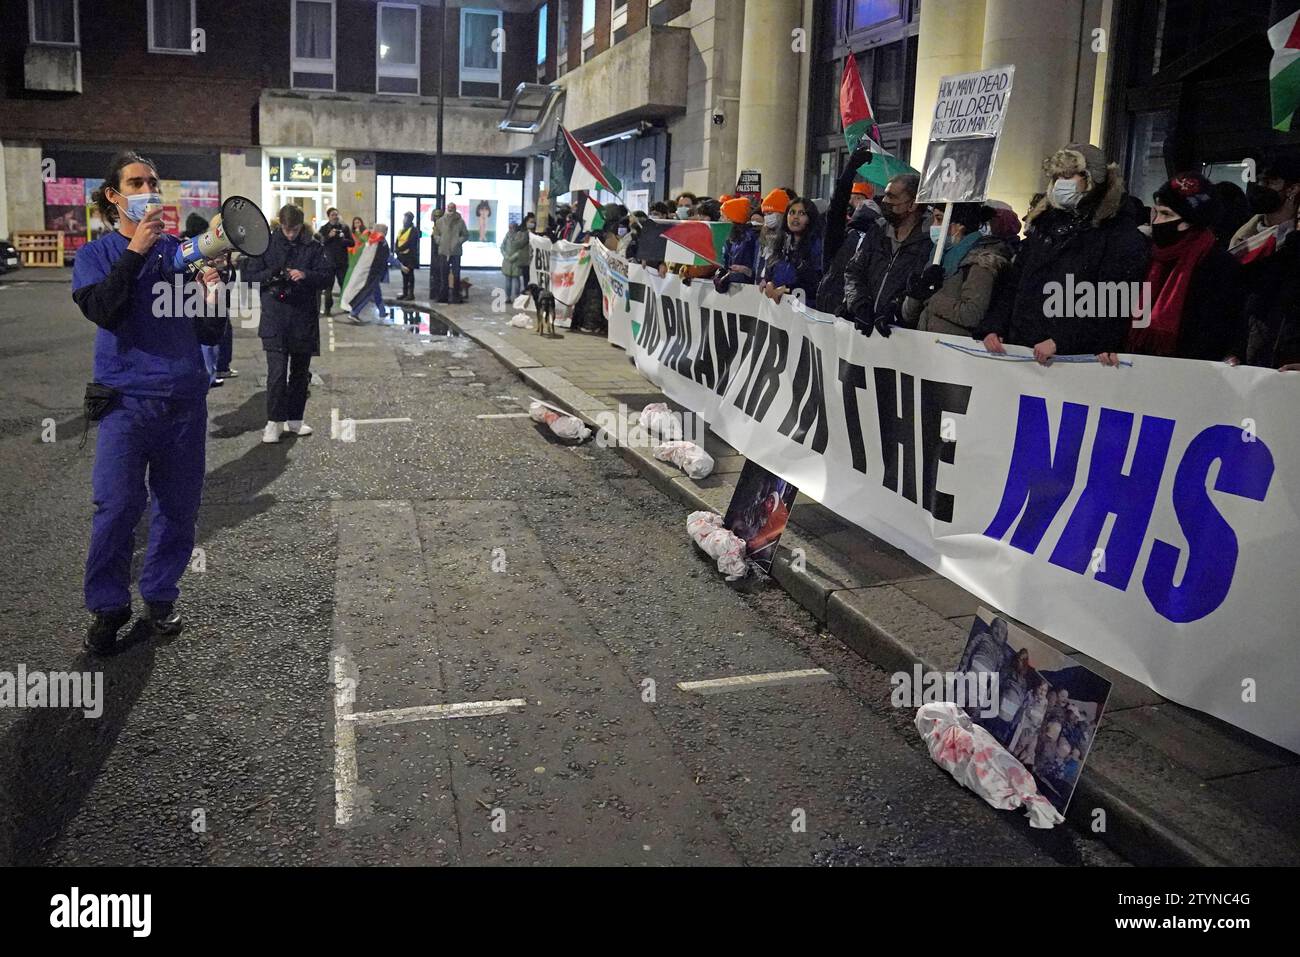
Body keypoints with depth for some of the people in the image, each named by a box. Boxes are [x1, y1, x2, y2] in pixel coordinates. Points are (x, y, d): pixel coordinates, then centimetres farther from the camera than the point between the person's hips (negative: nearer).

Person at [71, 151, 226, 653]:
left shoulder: (181, 250, 11)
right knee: (117, 505, -8)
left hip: (185, 398, 3)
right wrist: (135, 251, -18)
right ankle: (107, 607, 9)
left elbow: (210, 335, 10)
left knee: (179, 505, 7)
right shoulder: (96, 254, 5)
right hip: (126, 399, -3)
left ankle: (160, 596, 24)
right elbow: (101, 310, -16)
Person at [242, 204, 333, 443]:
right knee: (277, 373, -10)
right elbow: (250, 275, 3)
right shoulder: (267, 245, 3)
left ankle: (294, 419, 25)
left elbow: (328, 276, -3)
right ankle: (274, 422, -3)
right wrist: (271, 275, -16)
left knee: (300, 373, 12)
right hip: (274, 319, -2)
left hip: (304, 319, 2)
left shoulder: (313, 247, 4)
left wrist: (305, 275, -21)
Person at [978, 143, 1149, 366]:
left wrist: (1059, 341, -21)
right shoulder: (1045, 223, 18)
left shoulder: (1120, 233, -2)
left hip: (1076, 356, -5)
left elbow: (1110, 302, -12)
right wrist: (992, 327, 0)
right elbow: (1012, 283, 16)